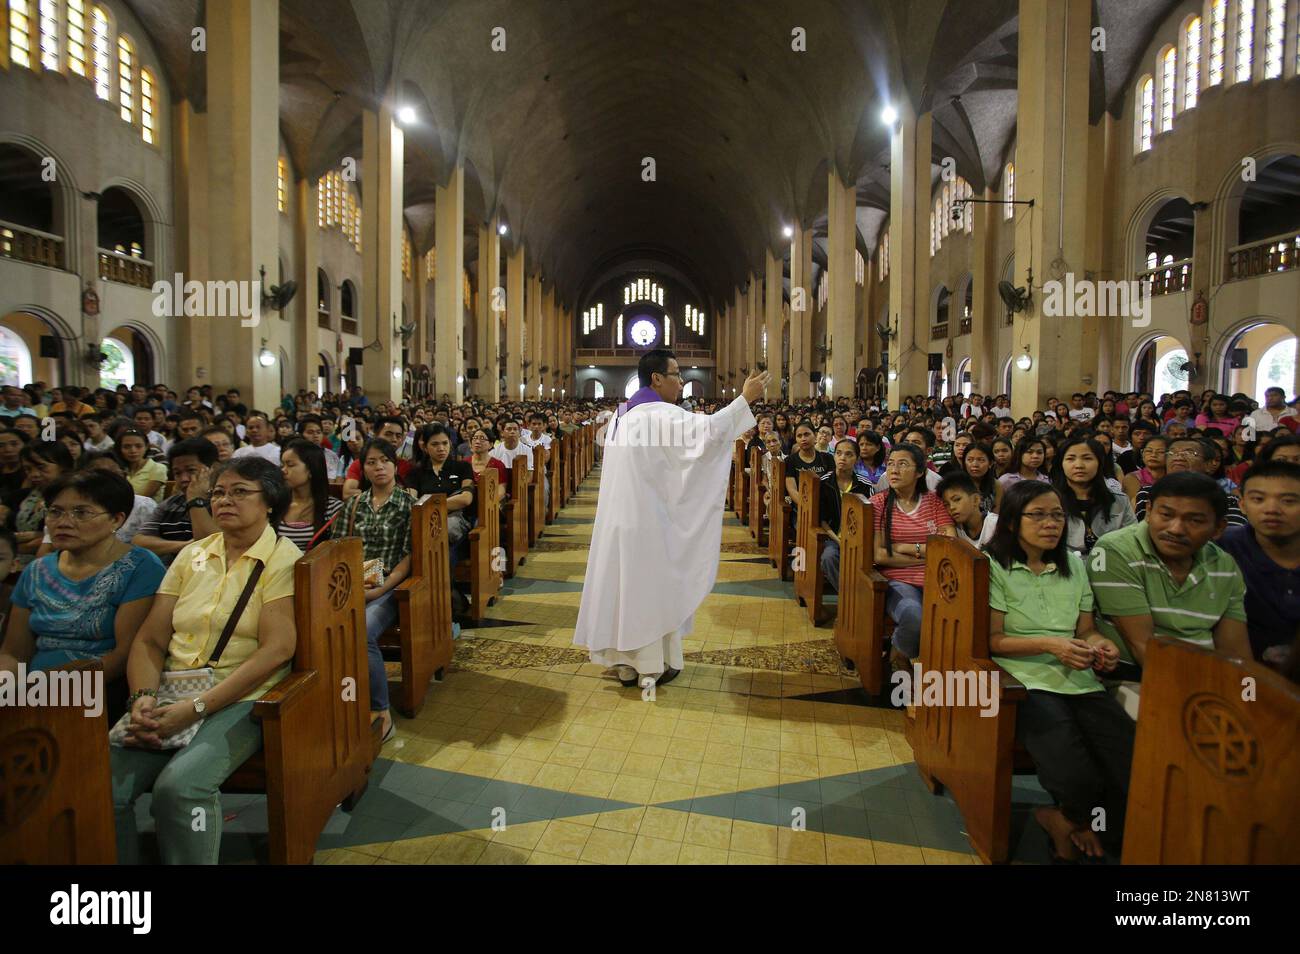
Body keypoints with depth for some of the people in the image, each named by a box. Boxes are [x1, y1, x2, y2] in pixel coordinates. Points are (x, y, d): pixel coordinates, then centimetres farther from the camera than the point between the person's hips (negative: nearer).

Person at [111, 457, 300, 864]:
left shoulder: (282, 558, -4)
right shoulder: (192, 555, 13)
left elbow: (278, 648, -14)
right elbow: (150, 640, 10)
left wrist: (196, 708, -19)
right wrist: (144, 697, -10)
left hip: (241, 698, -5)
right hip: (171, 696, 5)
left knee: (180, 785, -30)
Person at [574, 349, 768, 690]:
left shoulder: (624, 415, 13)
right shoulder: (660, 414, -16)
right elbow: (707, 430, -28)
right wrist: (745, 398, -22)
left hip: (619, 515, 8)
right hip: (648, 520, -8)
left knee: (625, 582, 12)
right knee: (654, 586, 3)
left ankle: (625, 660, 19)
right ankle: (653, 666, 12)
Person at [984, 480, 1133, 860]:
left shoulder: (1074, 564, 19)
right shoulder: (995, 566, 0)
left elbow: (1086, 630, 19)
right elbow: (993, 640, -4)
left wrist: (1100, 645, -4)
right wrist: (1049, 645, -16)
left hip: (1080, 680, 6)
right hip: (1028, 682, -5)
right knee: (1079, 782, -27)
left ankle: (1067, 820, 10)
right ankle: (1073, 820, 10)